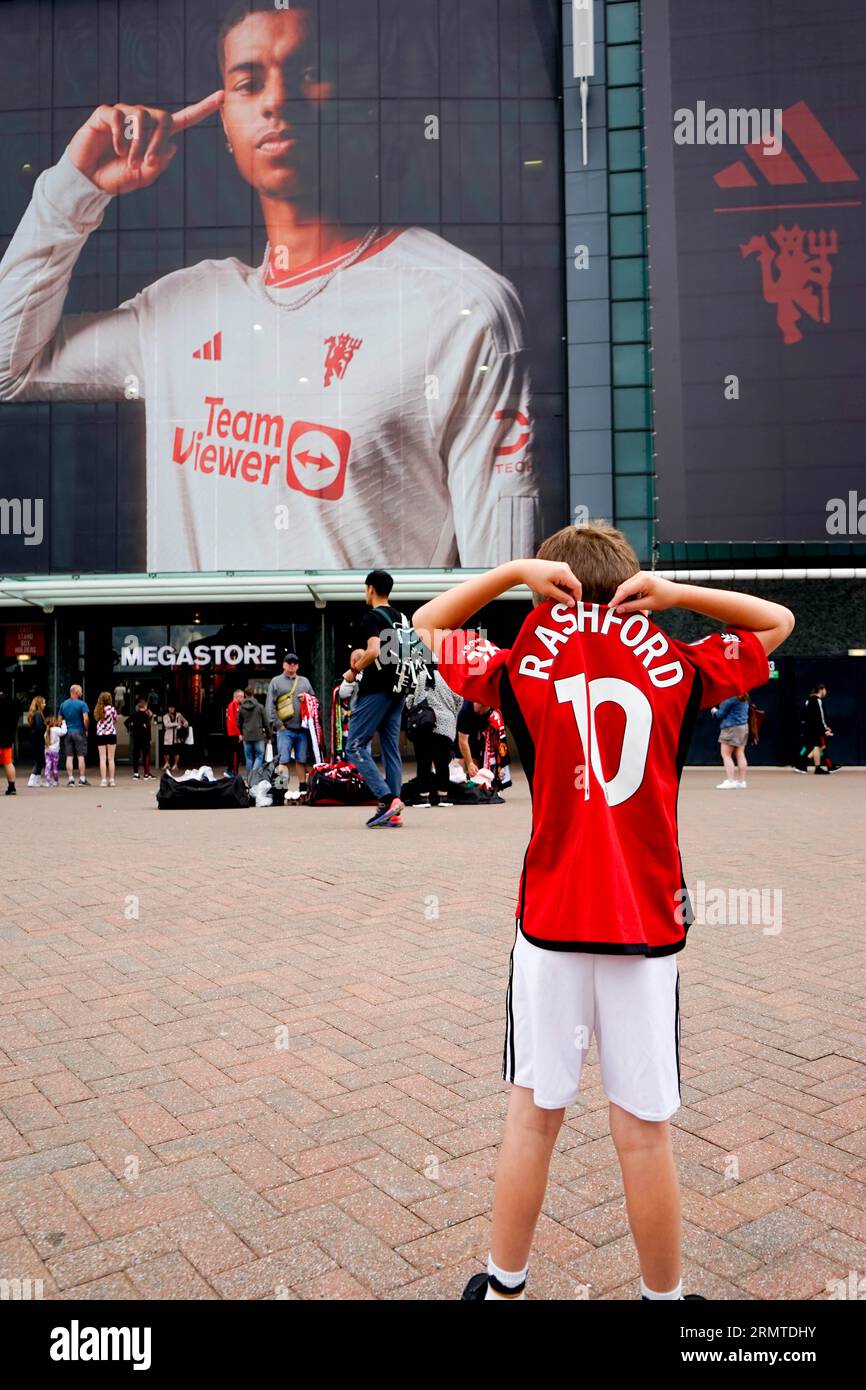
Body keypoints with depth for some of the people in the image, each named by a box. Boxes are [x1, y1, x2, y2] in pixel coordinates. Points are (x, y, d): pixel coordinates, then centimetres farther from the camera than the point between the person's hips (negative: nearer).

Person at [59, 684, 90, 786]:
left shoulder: (63, 704, 8)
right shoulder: (82, 704, -8)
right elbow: (86, 718, -17)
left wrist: (63, 730, 18)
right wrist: (86, 730, -4)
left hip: (67, 733, 4)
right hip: (79, 732, -4)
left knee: (69, 757, 6)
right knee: (81, 756, 1)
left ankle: (70, 779, 5)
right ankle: (82, 779, 1)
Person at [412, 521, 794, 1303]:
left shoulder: (525, 671, -2)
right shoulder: (675, 669, 0)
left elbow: (429, 624, 14)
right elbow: (777, 622, 16)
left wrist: (514, 570, 1)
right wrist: (677, 592, 2)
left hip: (550, 926, 0)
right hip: (648, 927, 0)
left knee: (534, 1114, 13)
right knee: (644, 1130, 10)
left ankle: (504, 1286, 29)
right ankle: (664, 1292, 28)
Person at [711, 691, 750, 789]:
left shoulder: (729, 698, -14)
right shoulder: (744, 698, 12)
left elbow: (721, 714, -10)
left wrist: (714, 711, 12)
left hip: (731, 728, -9)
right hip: (744, 726, 9)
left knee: (726, 754, -5)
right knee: (740, 754, 10)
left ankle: (730, 781, -12)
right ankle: (742, 781, 11)